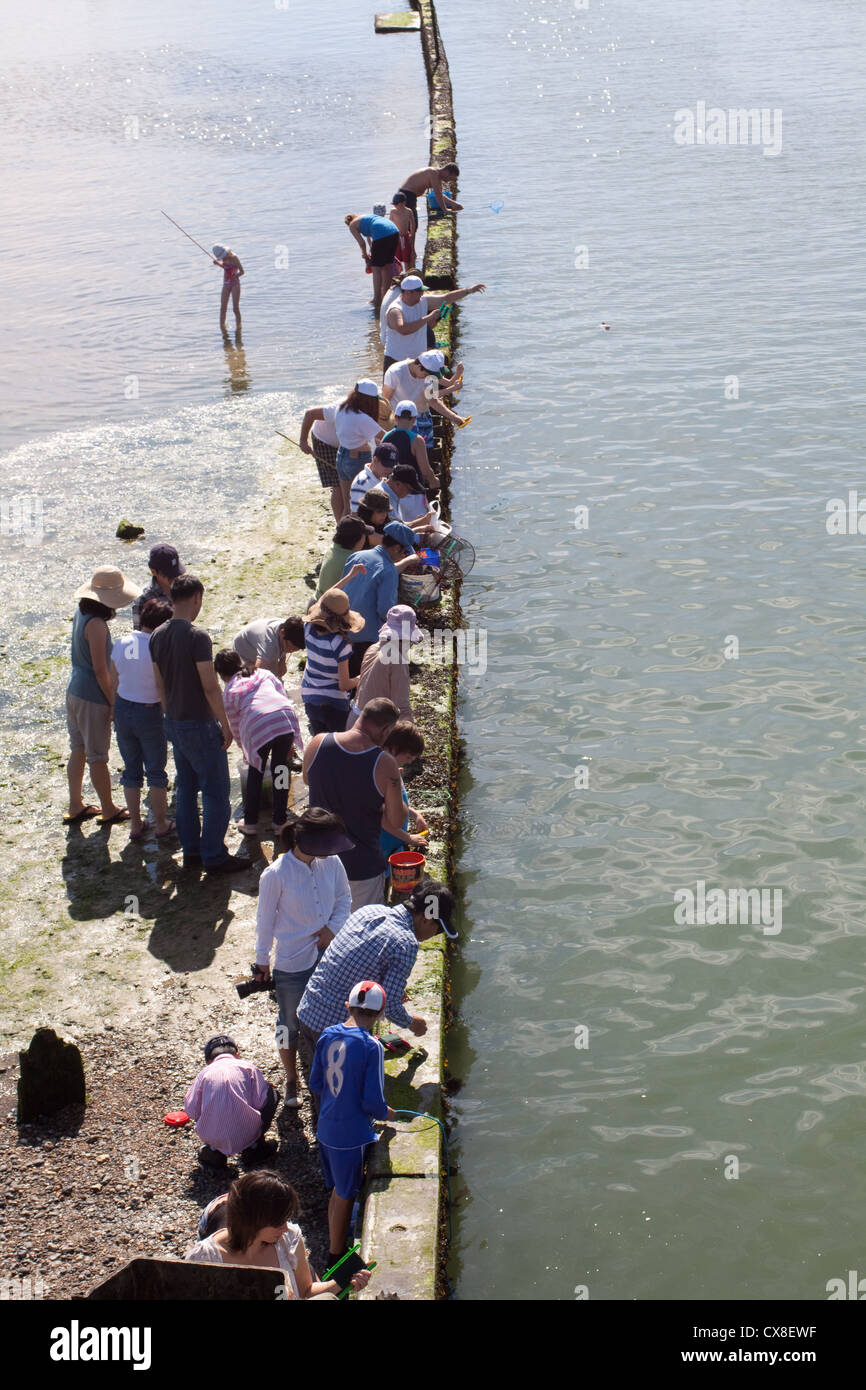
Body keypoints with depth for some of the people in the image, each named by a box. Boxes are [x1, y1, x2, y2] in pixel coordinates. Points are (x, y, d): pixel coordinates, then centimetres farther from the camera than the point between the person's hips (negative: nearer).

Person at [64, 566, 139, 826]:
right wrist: (114, 702, -12)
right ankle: (108, 810, 19)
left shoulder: (81, 614, 3)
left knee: (78, 750, 18)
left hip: (74, 690, 9)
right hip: (93, 698, -9)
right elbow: (100, 670, -22)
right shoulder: (96, 624, -24)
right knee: (97, 756, 5)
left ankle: (75, 807, 27)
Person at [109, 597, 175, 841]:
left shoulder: (120, 644, -2)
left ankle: (135, 825, 23)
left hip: (122, 710, 5)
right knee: (156, 771, 11)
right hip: (149, 712, -5)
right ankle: (161, 825, 20)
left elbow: (114, 684, 5)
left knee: (131, 770, 16)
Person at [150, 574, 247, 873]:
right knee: (216, 792, 2)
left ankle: (190, 851, 23)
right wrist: (225, 725, -12)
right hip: (199, 724, -8)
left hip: (174, 722, 8)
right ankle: (214, 856, 6)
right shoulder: (197, 636, -20)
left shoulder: (158, 636, 3)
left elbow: (160, 683, 11)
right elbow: (210, 686, -21)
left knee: (186, 787, 17)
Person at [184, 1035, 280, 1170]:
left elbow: (192, 1112, 4)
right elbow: (261, 1102, -1)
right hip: (247, 1136, -2)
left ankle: (214, 1151, 15)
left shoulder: (205, 1072, 8)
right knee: (272, 1093, 19)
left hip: (211, 1137, 2)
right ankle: (253, 1147, 20)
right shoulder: (248, 1068, 5)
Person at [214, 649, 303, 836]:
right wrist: (289, 743, 24)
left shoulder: (229, 693, 20)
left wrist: (246, 751, 40)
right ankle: (280, 823, 24)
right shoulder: (264, 675, 28)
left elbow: (235, 729, 22)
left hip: (259, 729, -3)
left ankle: (250, 823, 27)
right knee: (280, 771, 19)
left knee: (255, 774, 20)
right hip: (286, 721, 3)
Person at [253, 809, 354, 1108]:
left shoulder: (331, 863, -10)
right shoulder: (276, 875, -22)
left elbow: (344, 899, 6)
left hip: (328, 955, 4)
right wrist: (262, 960, -2)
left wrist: (332, 928, -10)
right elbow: (265, 919, -10)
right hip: (292, 963, -3)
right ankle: (291, 1081, 37)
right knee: (290, 1024, 14)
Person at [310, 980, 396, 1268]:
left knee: (337, 1191, 23)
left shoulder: (328, 1036, -3)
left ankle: (336, 1247, 39)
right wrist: (387, 1114, 0)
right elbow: (372, 1101, -20)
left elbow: (315, 1084, 6)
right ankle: (335, 1261, 23)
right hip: (351, 1135, -6)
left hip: (325, 1130, 6)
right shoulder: (372, 1047, -22)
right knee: (344, 1196, 10)